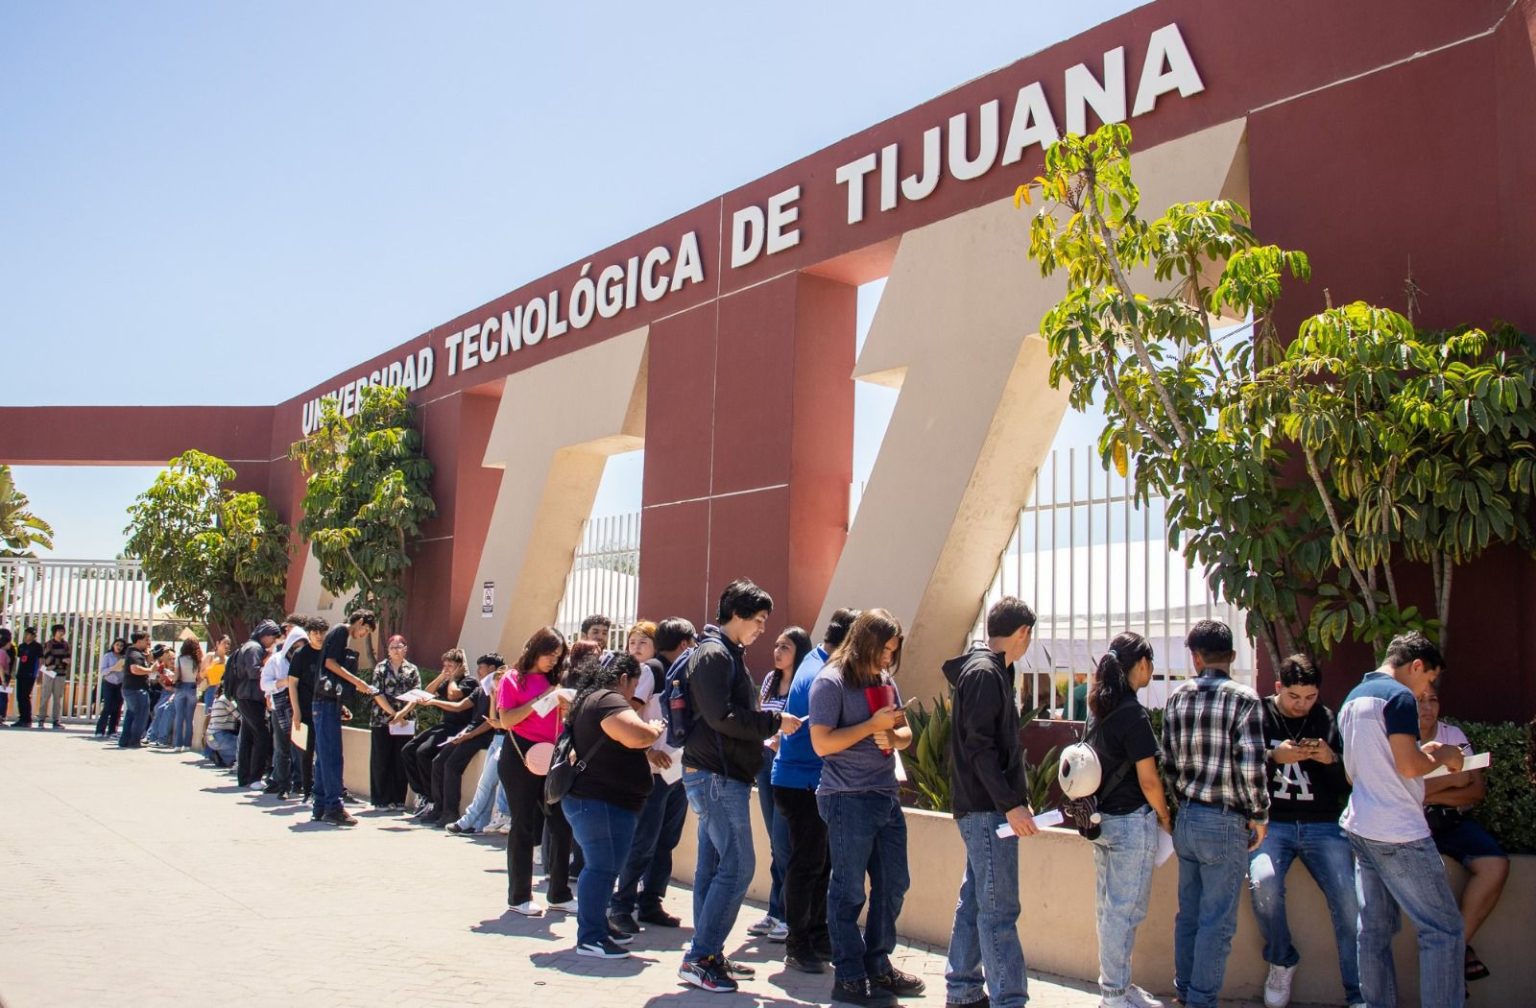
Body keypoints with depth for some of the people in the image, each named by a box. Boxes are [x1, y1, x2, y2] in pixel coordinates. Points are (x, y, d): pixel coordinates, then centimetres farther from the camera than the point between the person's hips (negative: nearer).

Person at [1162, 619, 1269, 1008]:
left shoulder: (1177, 698, 3)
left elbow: (1168, 760, 6)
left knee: (1188, 914, 18)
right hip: (1225, 823, -6)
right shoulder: (1243, 699, -13)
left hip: (1186, 818, 6)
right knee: (1217, 921, 5)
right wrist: (1260, 816, -5)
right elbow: (1251, 767, -18)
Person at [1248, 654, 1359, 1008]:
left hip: (1323, 826, 2)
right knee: (1263, 881, -28)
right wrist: (1274, 757, -17)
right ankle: (1281, 962, -1)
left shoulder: (1327, 720, 9)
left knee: (1349, 899, -17)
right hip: (1272, 823, -2)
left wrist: (1332, 760, -11)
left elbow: (1346, 786, 9)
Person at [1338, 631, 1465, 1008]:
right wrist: (1442, 757, 0)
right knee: (1443, 929, -1)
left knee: (1374, 930, 10)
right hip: (1399, 833, -9)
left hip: (1361, 826, 9)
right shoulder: (1399, 696, -12)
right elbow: (1408, 767, -20)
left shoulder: (1353, 699, 16)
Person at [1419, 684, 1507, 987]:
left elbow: (1478, 790, 1)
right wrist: (1450, 780, -11)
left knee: (1495, 864, -21)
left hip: (1452, 821, 4)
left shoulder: (1454, 735, 9)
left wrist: (1431, 793, -14)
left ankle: (1458, 942, -8)